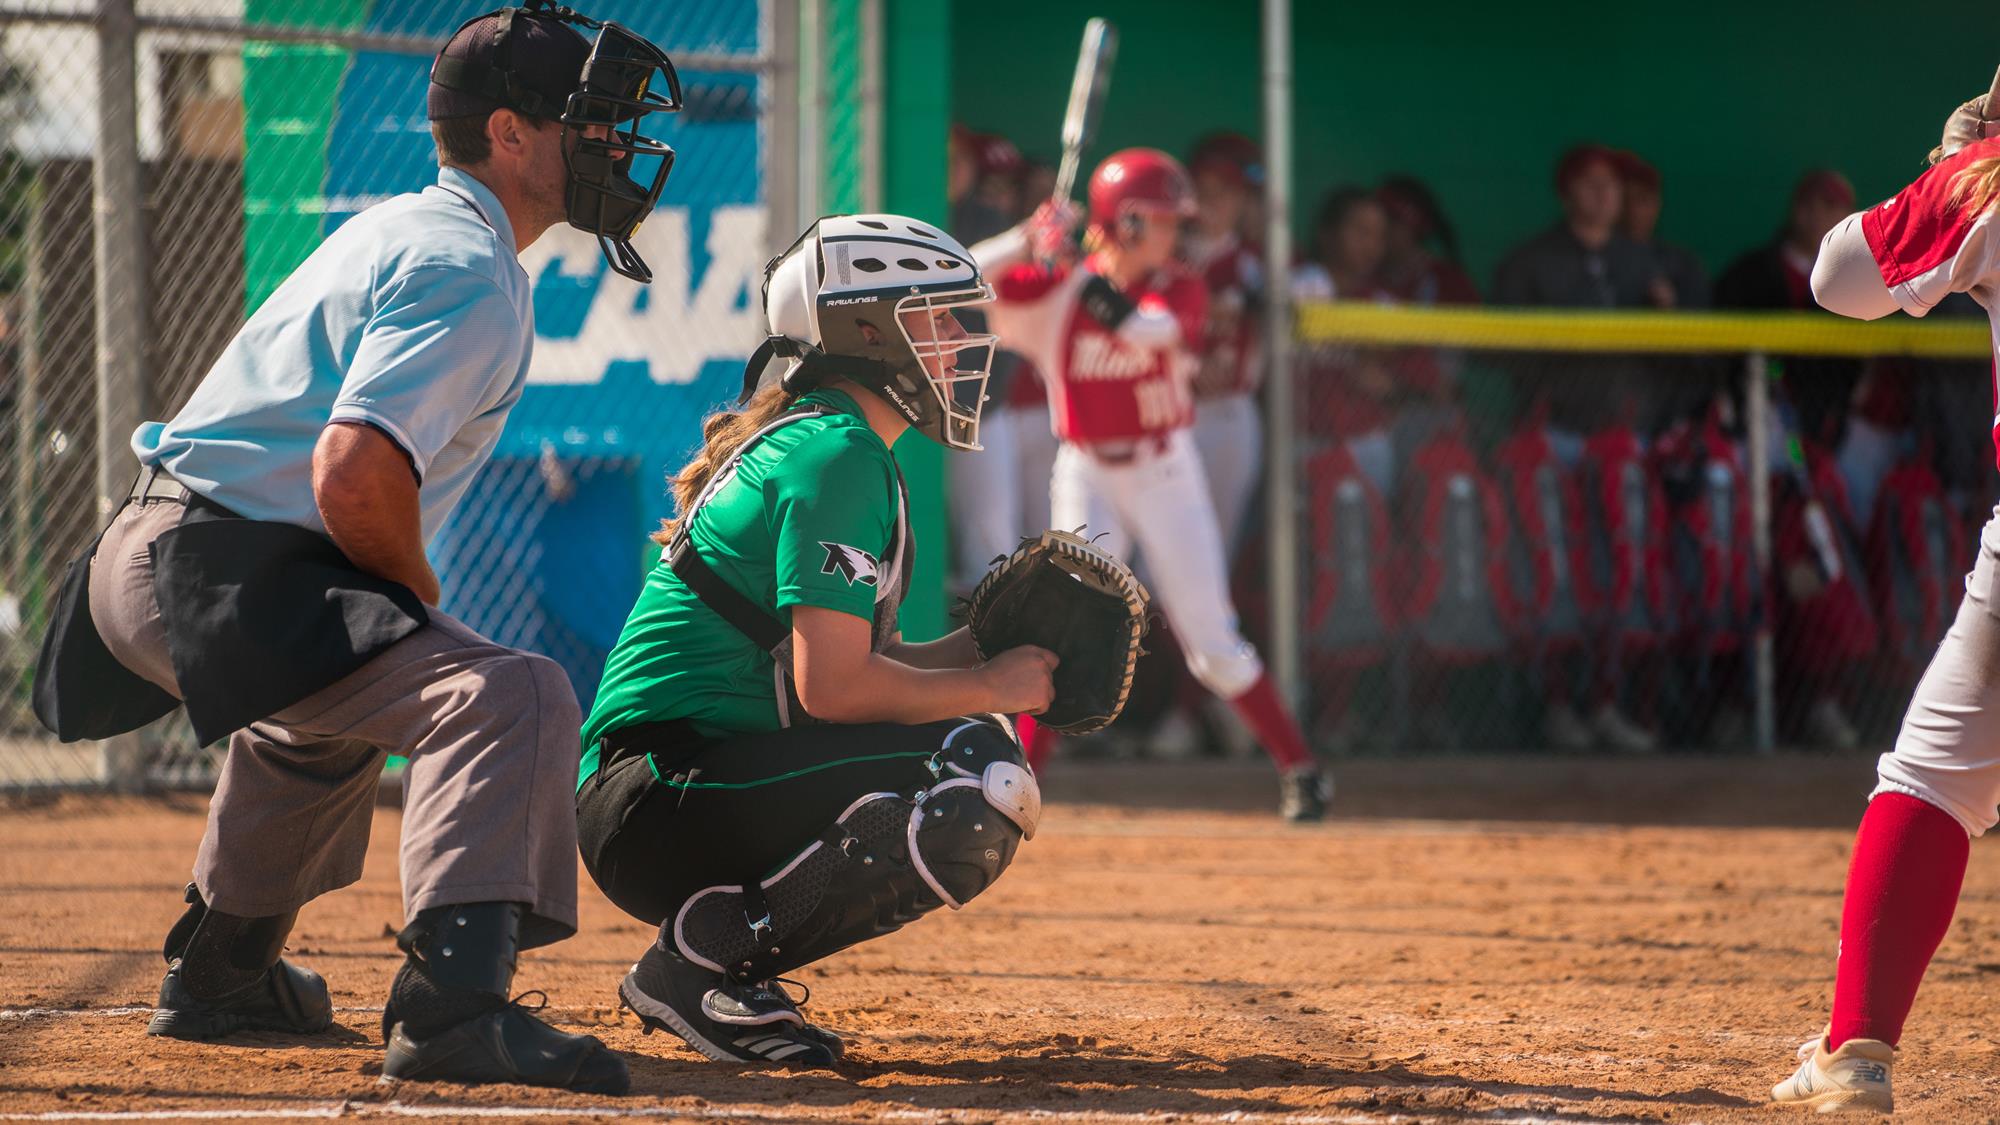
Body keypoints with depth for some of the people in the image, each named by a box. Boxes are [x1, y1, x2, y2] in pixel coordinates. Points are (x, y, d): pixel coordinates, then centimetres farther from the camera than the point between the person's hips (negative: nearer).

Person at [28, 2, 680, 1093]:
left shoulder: (392, 229, 20)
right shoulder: (470, 273, -12)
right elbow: (355, 472, -24)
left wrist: (405, 613, 22)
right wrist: (425, 612, -8)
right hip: (221, 576, -11)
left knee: (329, 701, 41)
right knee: (506, 695, -27)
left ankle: (218, 970, 51)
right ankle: (452, 1003, -44)